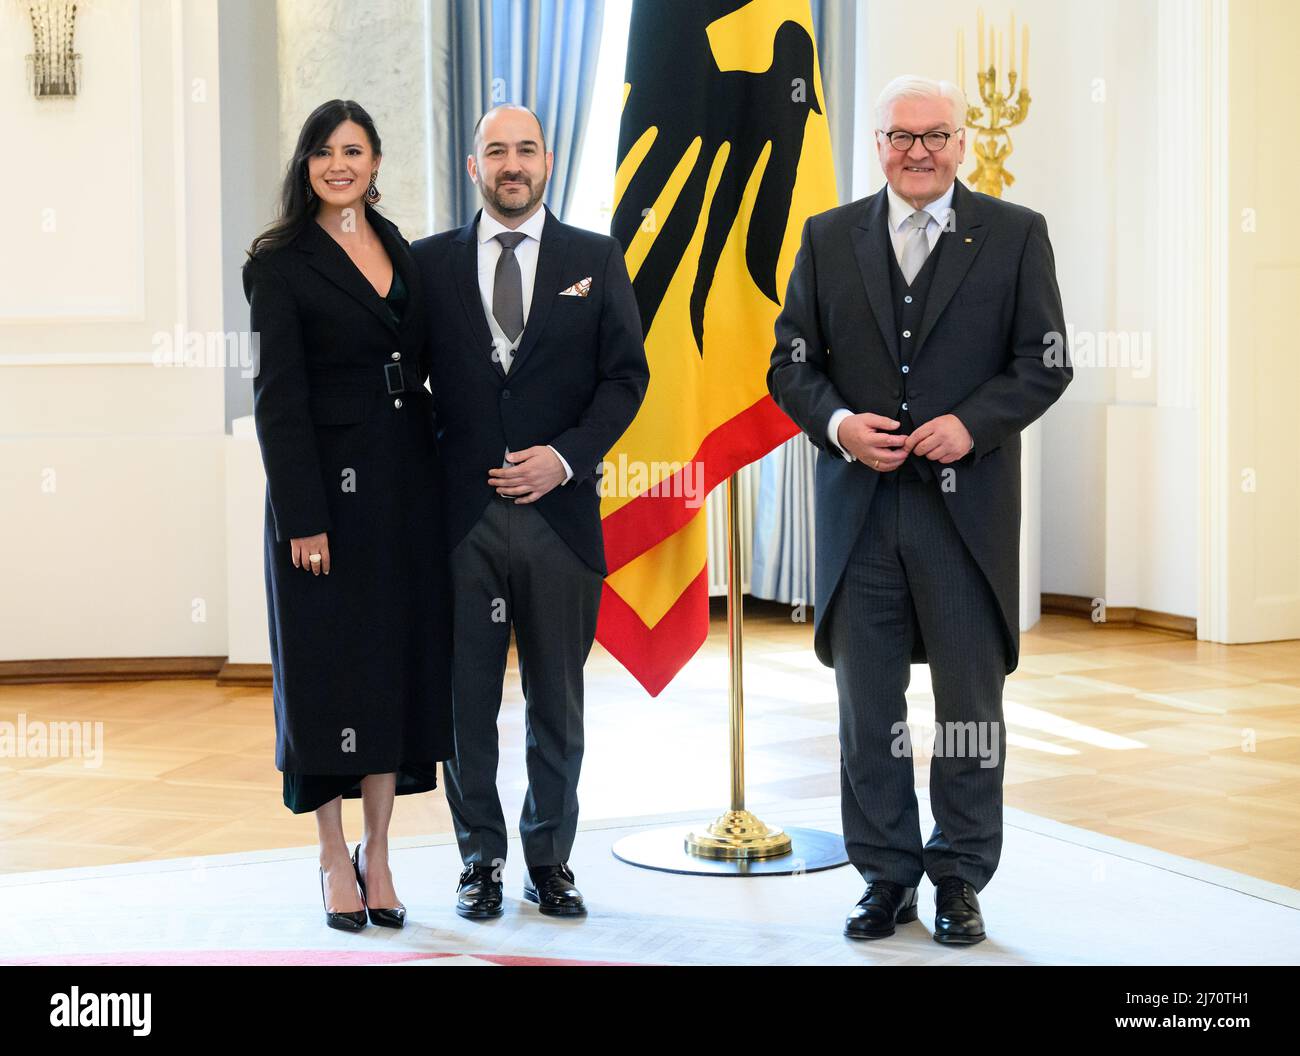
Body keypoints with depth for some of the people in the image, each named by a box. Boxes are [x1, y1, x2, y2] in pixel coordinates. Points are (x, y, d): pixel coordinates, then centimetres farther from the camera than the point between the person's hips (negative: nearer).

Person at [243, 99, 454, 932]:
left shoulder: (401, 252, 12)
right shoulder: (282, 263, -4)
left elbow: (422, 373, 14)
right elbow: (279, 395, -10)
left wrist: (439, 482, 6)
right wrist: (302, 516, -16)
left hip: (408, 486, 5)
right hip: (329, 485, -5)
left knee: (400, 666, 8)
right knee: (329, 670, 1)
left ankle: (378, 855, 18)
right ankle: (335, 862, 12)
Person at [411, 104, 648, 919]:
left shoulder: (596, 259, 7)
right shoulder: (431, 262, 7)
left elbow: (626, 373, 4)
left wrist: (567, 456, -9)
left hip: (560, 509, 0)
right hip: (461, 514, 0)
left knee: (558, 701, 7)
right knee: (467, 699, 5)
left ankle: (550, 859, 19)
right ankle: (481, 859, 17)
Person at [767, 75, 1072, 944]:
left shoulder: (1015, 235, 4)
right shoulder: (828, 238, 9)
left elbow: (1045, 365, 0)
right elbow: (790, 364, 8)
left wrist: (972, 423, -15)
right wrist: (836, 423, -11)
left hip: (967, 506, -1)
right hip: (860, 509, 2)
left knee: (971, 703, 6)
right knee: (868, 709, 8)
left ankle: (960, 879, 19)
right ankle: (886, 878, 20)